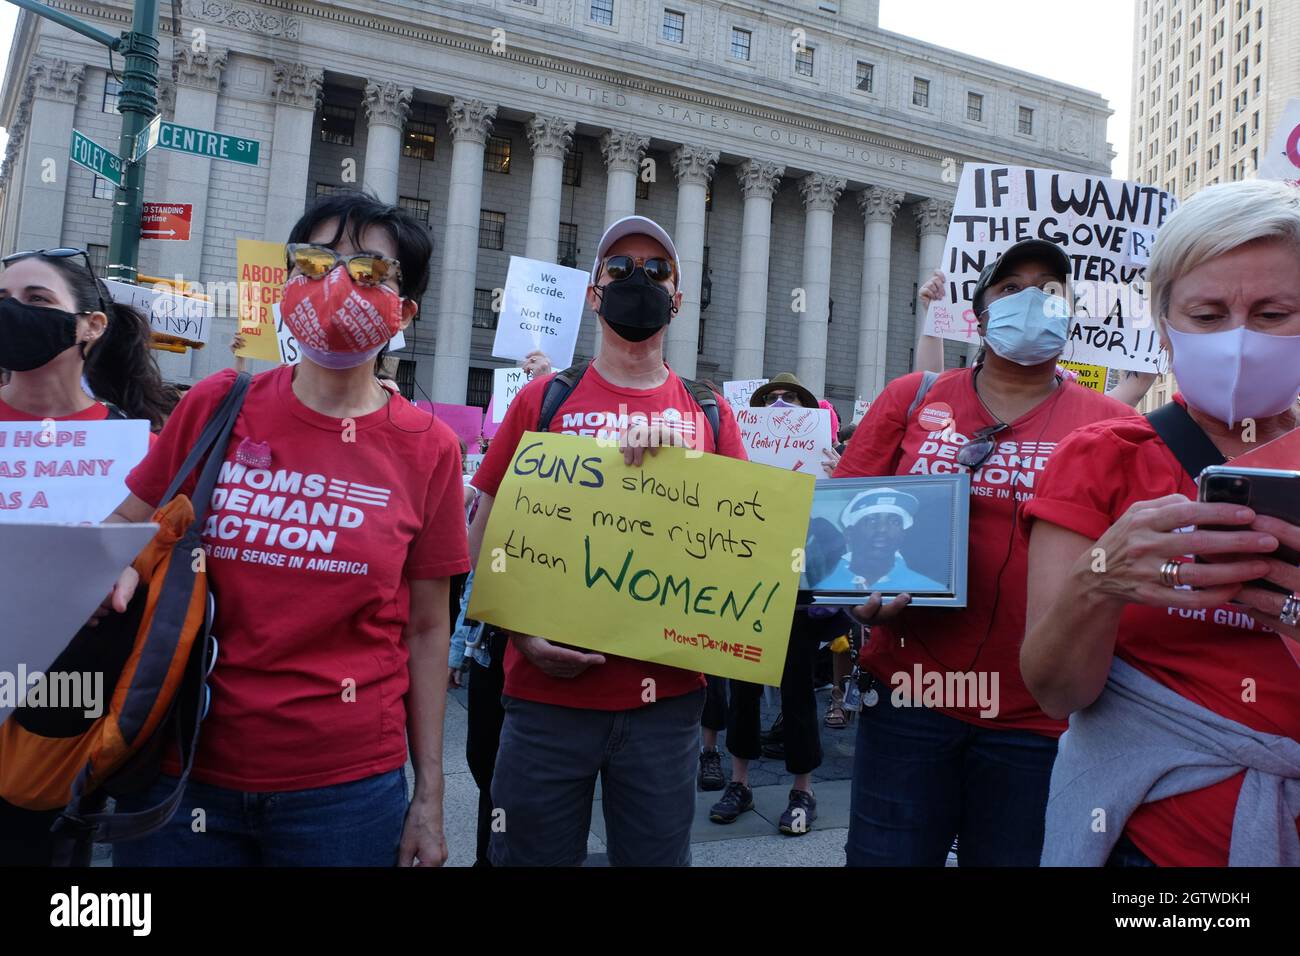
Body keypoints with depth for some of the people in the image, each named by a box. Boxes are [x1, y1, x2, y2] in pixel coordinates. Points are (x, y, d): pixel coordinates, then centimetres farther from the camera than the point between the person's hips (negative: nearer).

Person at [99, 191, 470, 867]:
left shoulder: (427, 449, -4)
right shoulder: (216, 405, -1)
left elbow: (425, 630, -1)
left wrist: (429, 798, 0)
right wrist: (117, 570, -14)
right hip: (183, 771, 2)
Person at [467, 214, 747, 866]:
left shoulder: (709, 415, 7)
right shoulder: (544, 398, 3)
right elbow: (483, 538, 4)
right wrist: (524, 635, -10)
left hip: (666, 696, 1)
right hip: (549, 693, -1)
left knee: (657, 854, 14)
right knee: (534, 853, 12)